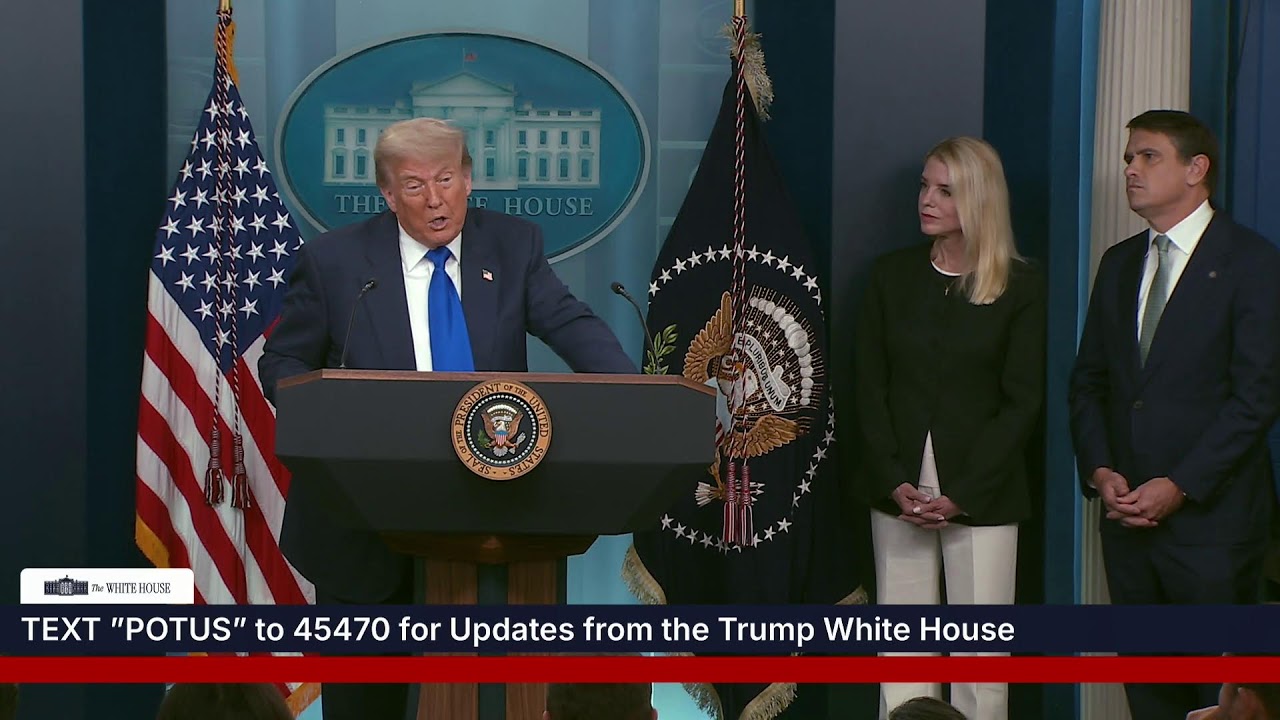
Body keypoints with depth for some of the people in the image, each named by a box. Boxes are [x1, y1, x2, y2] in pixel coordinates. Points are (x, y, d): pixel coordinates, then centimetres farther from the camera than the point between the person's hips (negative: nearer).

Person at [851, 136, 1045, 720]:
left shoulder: (1022, 286, 0)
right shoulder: (892, 275, 8)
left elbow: (1023, 401, -3)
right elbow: (869, 386, 6)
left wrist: (961, 494, -10)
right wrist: (895, 483, -6)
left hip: (982, 493, -2)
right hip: (899, 488, 2)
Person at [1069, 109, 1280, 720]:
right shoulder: (1120, 263, 15)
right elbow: (1087, 380, 15)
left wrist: (1179, 486, -16)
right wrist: (1099, 470, -2)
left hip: (1211, 516, -6)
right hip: (1127, 515, 6)